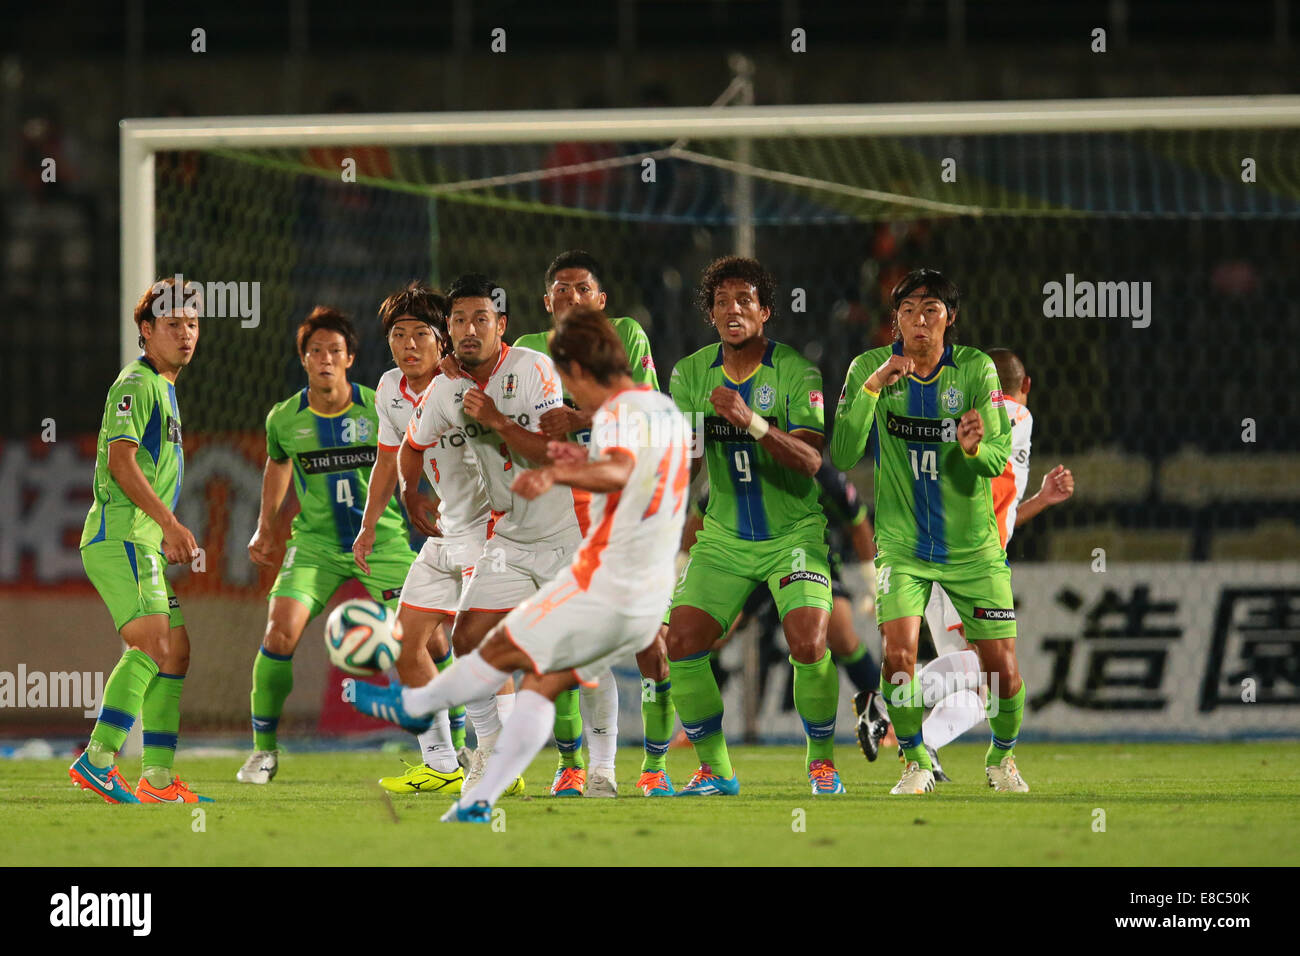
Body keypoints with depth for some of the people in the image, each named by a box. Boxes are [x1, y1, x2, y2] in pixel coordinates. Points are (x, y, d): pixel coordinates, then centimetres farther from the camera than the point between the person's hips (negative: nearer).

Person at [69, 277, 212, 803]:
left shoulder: (163, 387, 23)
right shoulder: (136, 383, -8)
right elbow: (121, 460, -18)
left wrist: (169, 533, 27)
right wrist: (170, 522, -21)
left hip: (143, 541, 10)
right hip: (119, 537, -10)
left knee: (176, 653, 6)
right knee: (151, 642, -23)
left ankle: (158, 778, 5)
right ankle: (98, 758, -26)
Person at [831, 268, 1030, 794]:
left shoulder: (976, 368, -8)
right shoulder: (869, 368, -7)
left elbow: (1000, 457, -12)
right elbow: (842, 454, -16)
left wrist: (975, 448, -35)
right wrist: (872, 387, -28)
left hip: (973, 546, 0)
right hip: (903, 545, 0)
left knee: (1001, 667, -1)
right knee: (898, 655, -18)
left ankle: (1002, 757, 28)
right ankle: (916, 763, 5)